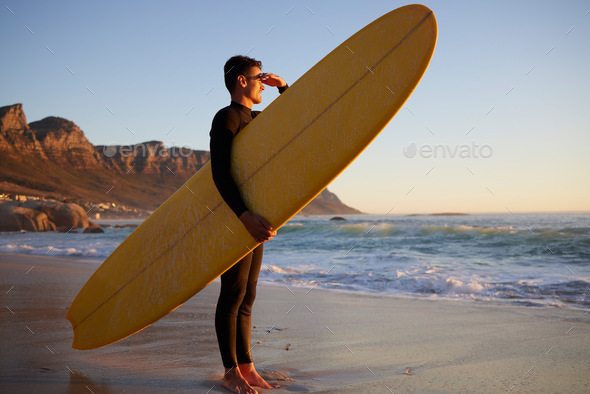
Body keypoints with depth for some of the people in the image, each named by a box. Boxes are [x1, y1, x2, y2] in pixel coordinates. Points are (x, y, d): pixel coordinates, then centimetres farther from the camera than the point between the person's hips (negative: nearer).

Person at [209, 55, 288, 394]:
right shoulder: (226, 118, -9)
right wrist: (244, 215, -31)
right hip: (235, 216, -9)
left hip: (254, 218, 9)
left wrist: (285, 87, 14)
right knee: (234, 294, -5)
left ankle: (246, 366, 16)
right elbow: (220, 174, -20)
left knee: (246, 297, 10)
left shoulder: (256, 119, 18)